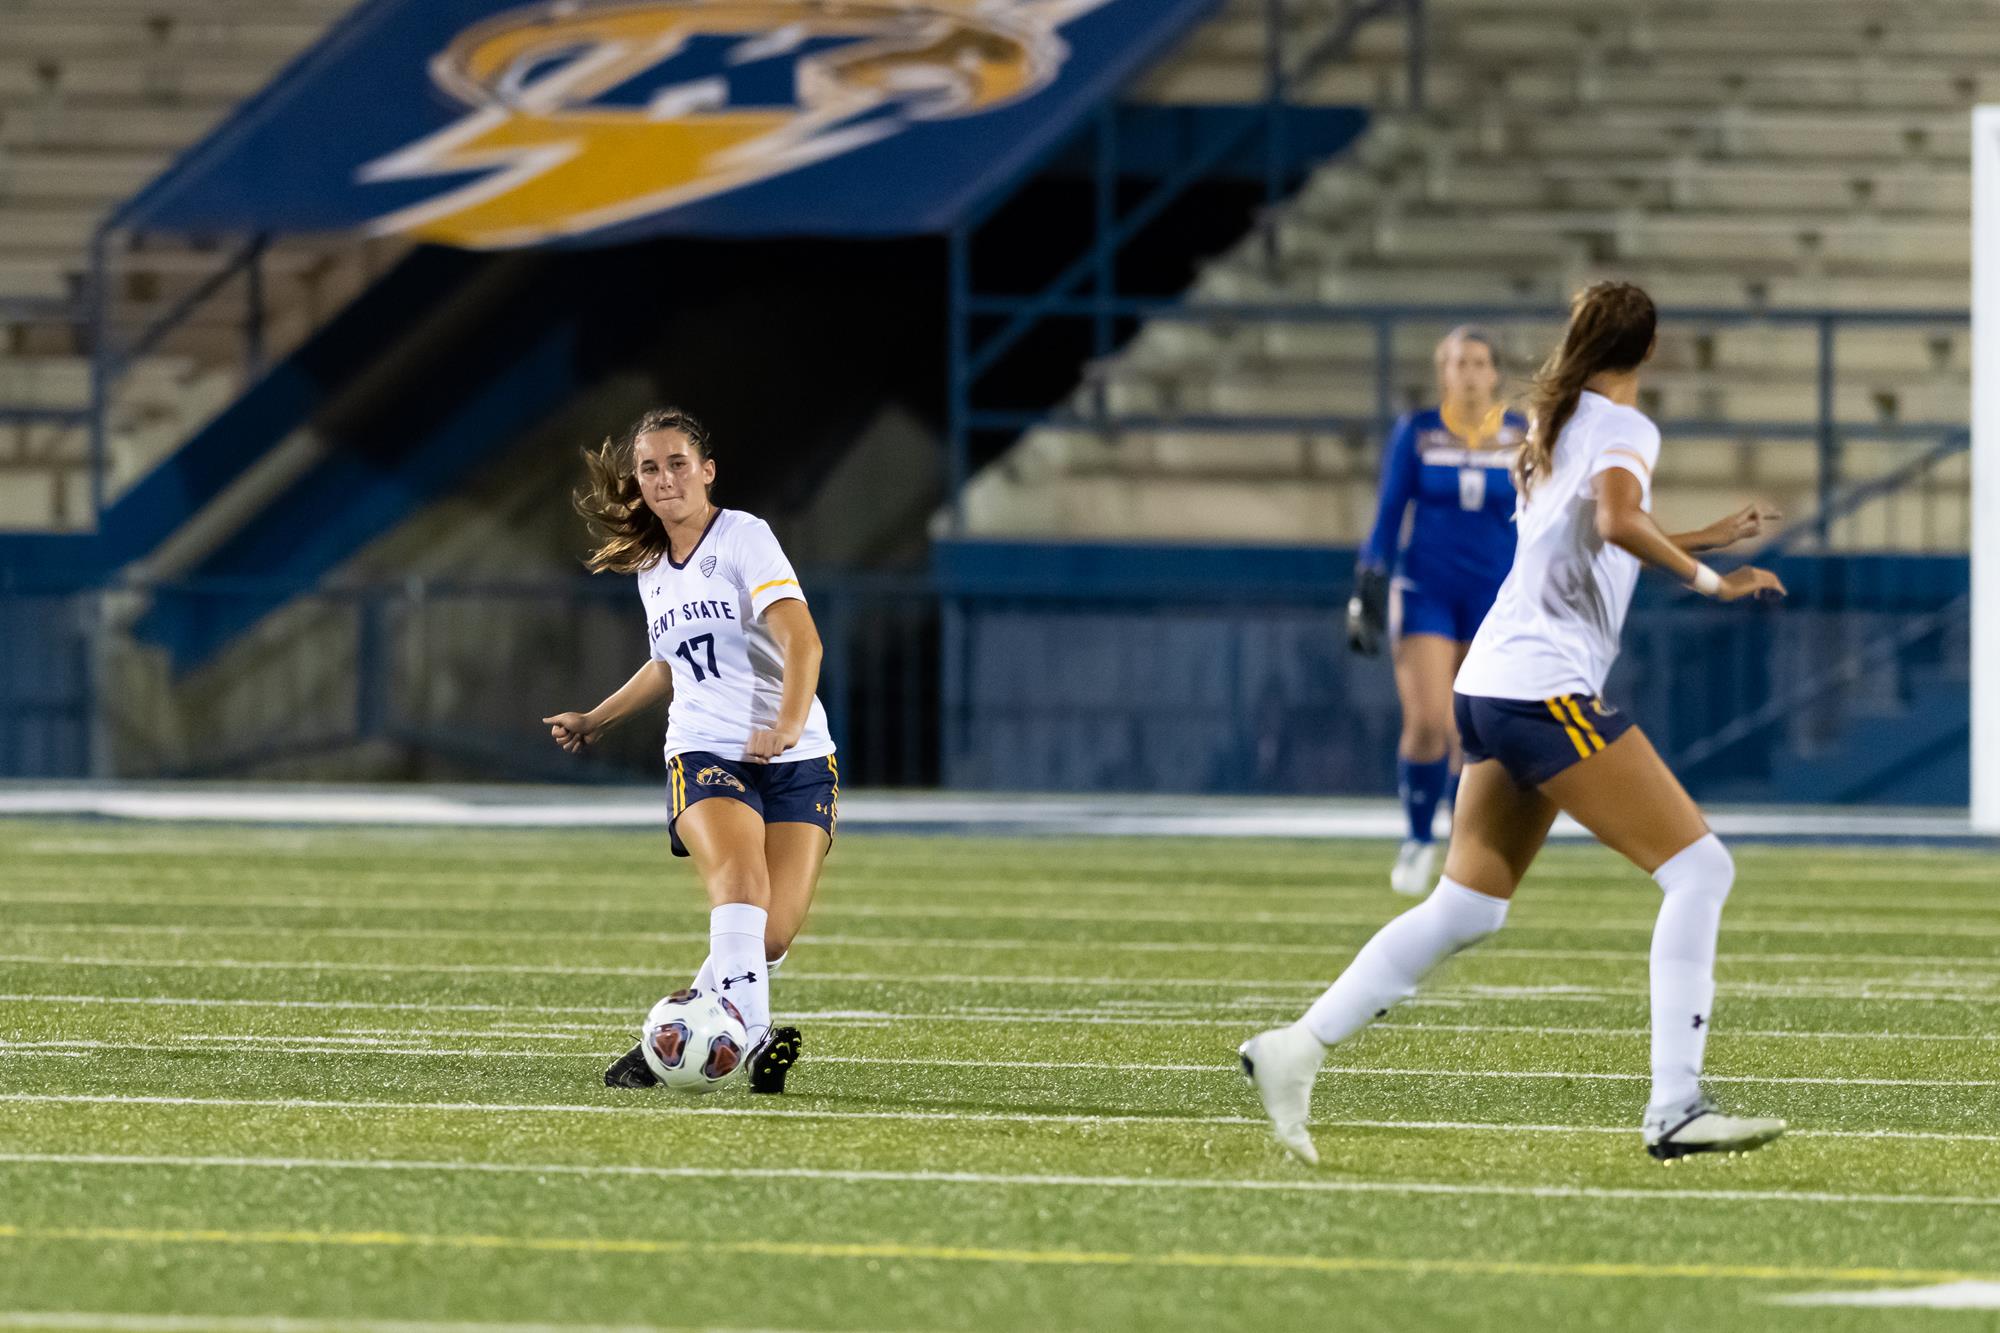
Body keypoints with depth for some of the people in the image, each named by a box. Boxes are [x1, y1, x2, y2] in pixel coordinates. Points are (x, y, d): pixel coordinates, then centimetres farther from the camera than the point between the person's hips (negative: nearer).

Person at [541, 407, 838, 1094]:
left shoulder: (744, 537, -6)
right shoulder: (651, 568, 13)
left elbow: (801, 640, -19)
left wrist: (789, 722, -35)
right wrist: (597, 720, 35)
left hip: (794, 759, -3)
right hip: (704, 754, 3)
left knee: (772, 936, -12)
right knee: (739, 876, -29)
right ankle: (752, 1036, -42)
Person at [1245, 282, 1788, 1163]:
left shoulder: (1561, 425, 20)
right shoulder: (1622, 428, -7)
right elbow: (1619, 521, -28)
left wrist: (1711, 537, 37)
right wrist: (1710, 582, -20)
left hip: (1490, 689, 9)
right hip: (1546, 689, -9)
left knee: (1465, 909, 13)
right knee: (1699, 870, -9)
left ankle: (1295, 1050, 10)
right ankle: (1674, 1109, -16)